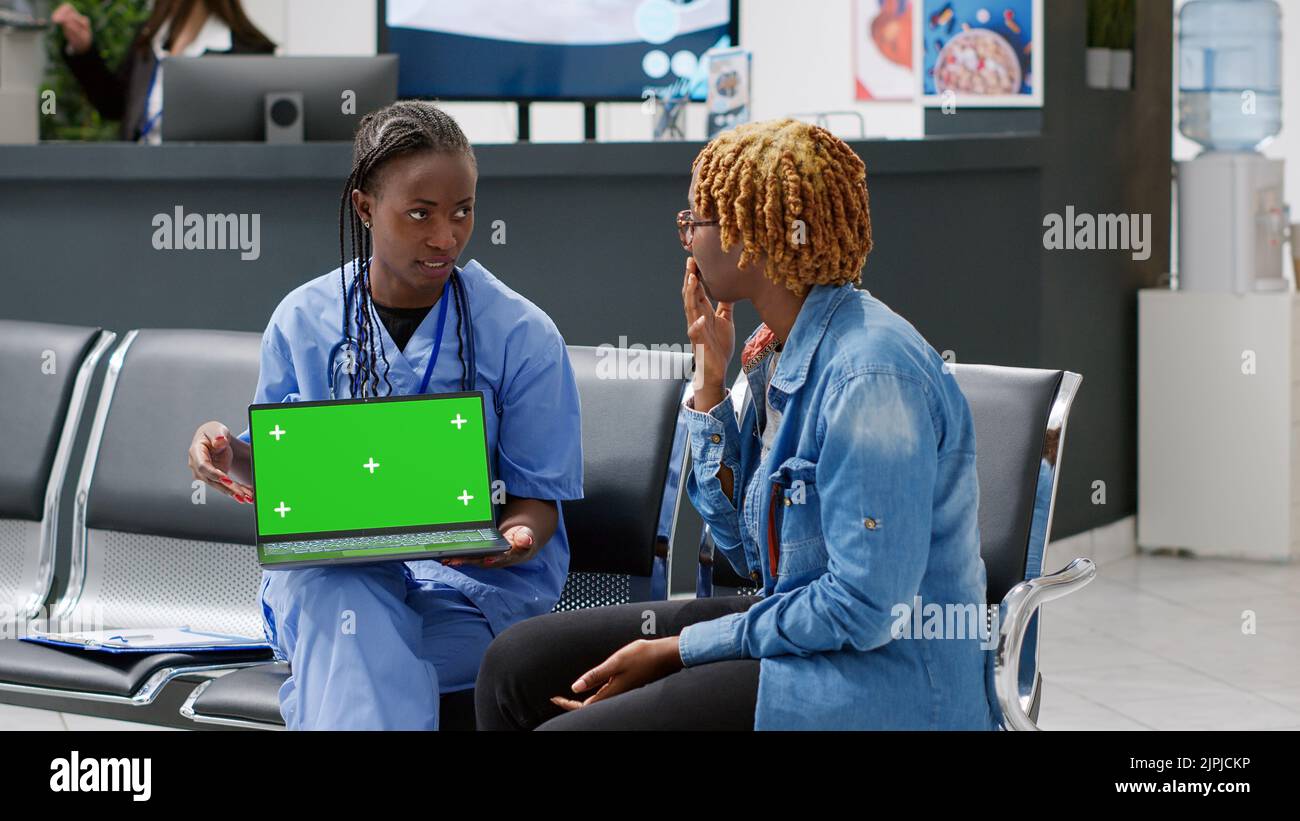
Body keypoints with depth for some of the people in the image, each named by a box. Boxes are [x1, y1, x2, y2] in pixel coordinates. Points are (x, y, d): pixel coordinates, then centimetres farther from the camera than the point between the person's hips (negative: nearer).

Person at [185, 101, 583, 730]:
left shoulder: (522, 334, 0)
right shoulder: (303, 320, 7)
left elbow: (539, 497, 1)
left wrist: (512, 539, -23)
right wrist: (232, 457, -10)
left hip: (473, 586, -2)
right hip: (327, 567, 2)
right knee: (344, 605, -35)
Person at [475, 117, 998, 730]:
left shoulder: (870, 375, -22)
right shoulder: (774, 346, 7)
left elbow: (863, 606, -23)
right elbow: (746, 549, 11)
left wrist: (677, 650, -15)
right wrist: (711, 376, 3)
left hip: (877, 685, -9)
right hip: (796, 629, 9)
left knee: (565, 726, -20)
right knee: (517, 664, 6)